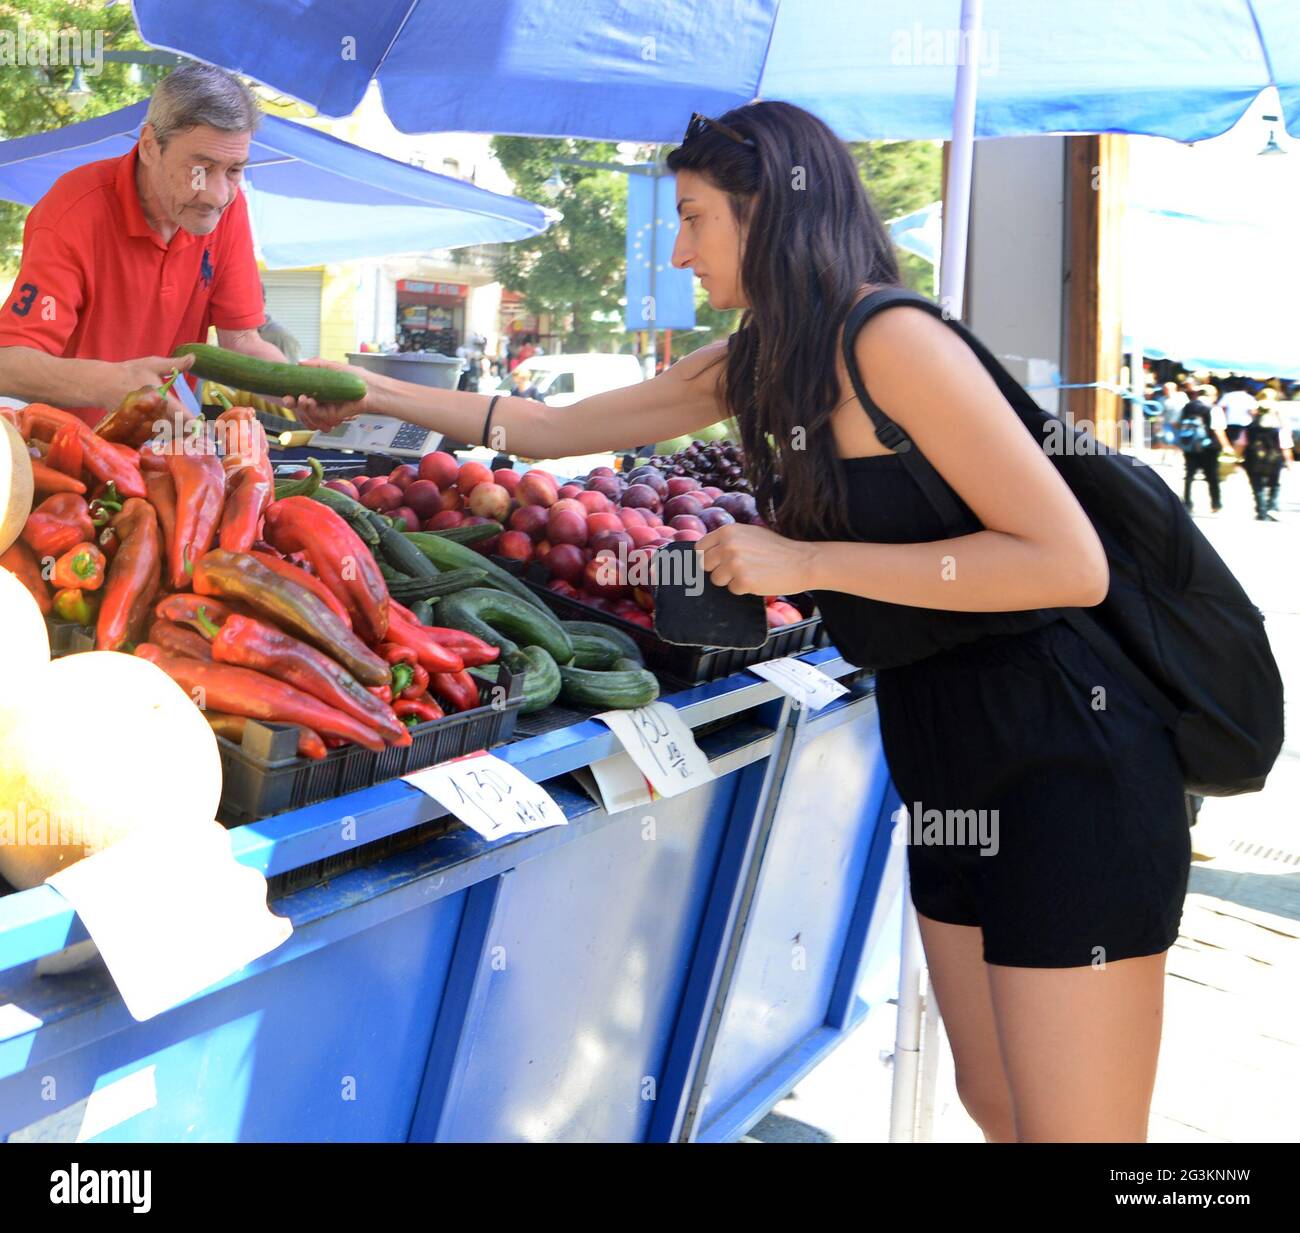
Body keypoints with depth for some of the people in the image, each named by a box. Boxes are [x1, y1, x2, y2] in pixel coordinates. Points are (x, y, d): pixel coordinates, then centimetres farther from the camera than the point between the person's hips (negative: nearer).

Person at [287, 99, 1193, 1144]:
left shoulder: (892, 341, -17)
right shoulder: (756, 367, 10)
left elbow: (1070, 564, -22)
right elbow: (558, 429, 19)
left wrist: (805, 562, -21)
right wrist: (376, 394, 19)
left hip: (1062, 759, -9)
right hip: (946, 759, 9)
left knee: (1072, 1127, -2)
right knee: (994, 1102, 18)